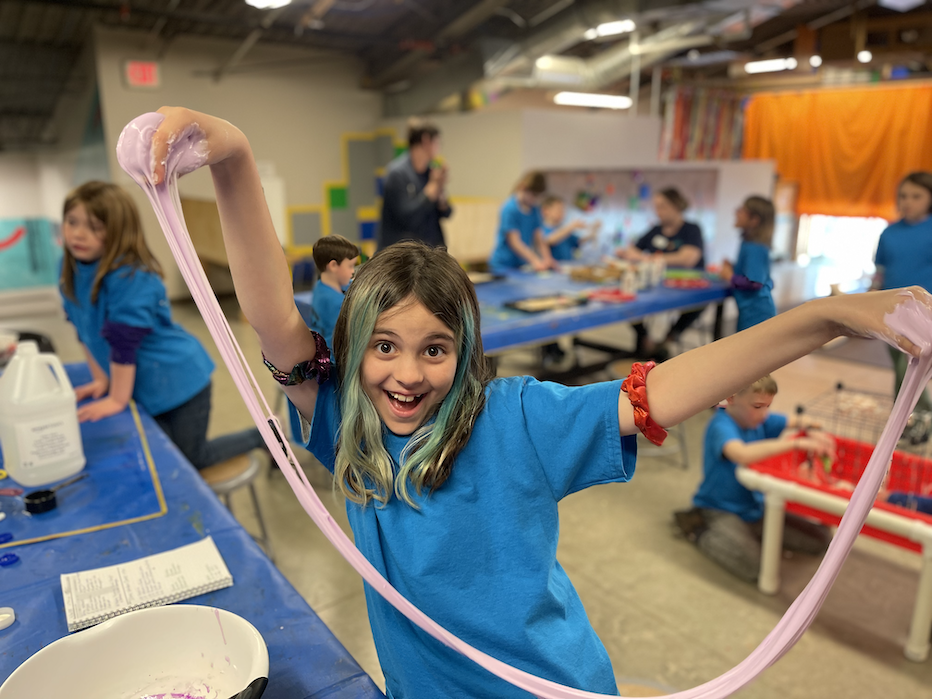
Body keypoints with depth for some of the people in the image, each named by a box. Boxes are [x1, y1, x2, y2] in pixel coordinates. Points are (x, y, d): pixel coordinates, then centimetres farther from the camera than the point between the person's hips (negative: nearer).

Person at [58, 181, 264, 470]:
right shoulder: (71, 268, -2)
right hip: (145, 386, 8)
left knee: (190, 461, 5)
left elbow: (123, 342, -24)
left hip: (178, 378, -8)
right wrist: (101, 379, 9)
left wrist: (117, 399, -19)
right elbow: (85, 330, 8)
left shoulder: (130, 277, -27)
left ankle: (265, 436, 24)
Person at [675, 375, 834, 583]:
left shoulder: (757, 419, 0)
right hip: (721, 510, -8)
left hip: (757, 506, 8)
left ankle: (753, 532, 13)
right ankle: (700, 530, -5)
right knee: (755, 567, -30)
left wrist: (812, 433, -10)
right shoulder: (721, 426, -24)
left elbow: (798, 422, 14)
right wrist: (795, 443, -41)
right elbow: (742, 454, -46)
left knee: (822, 539, 1)